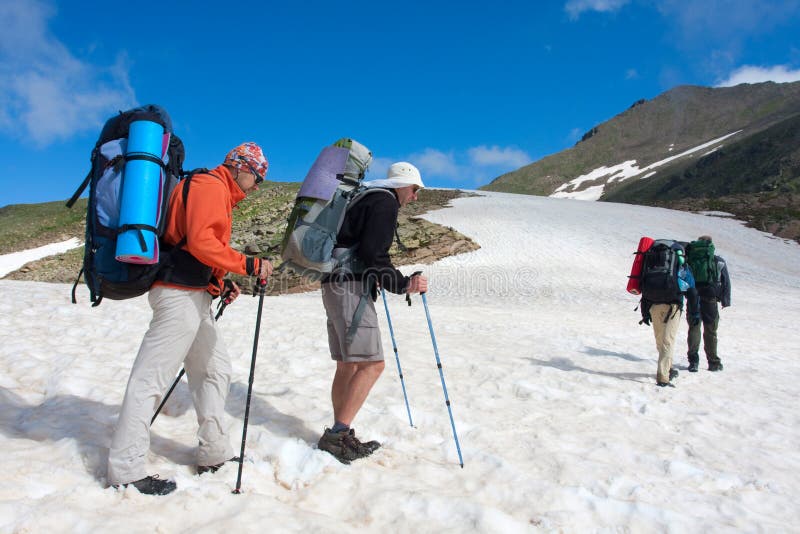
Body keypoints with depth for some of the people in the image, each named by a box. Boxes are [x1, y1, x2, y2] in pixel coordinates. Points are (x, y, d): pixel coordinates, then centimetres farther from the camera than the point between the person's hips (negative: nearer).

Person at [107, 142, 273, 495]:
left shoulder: (218, 193, 22)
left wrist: (220, 285, 11)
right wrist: (247, 265, -18)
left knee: (215, 370, 13)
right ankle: (125, 470, 3)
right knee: (152, 378, -5)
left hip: (194, 295, 11)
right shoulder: (210, 185, -8)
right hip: (180, 294, -11)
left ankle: (214, 455, 22)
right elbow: (200, 242, -22)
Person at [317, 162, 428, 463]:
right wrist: (403, 284, -14)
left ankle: (341, 438, 12)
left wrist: (373, 278, 39)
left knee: (347, 365, 9)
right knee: (372, 364, -12)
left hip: (336, 284, 11)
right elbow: (372, 253, -16)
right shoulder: (385, 202, -5)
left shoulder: (366, 198, 26)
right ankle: (336, 435, -11)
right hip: (350, 287, -11)